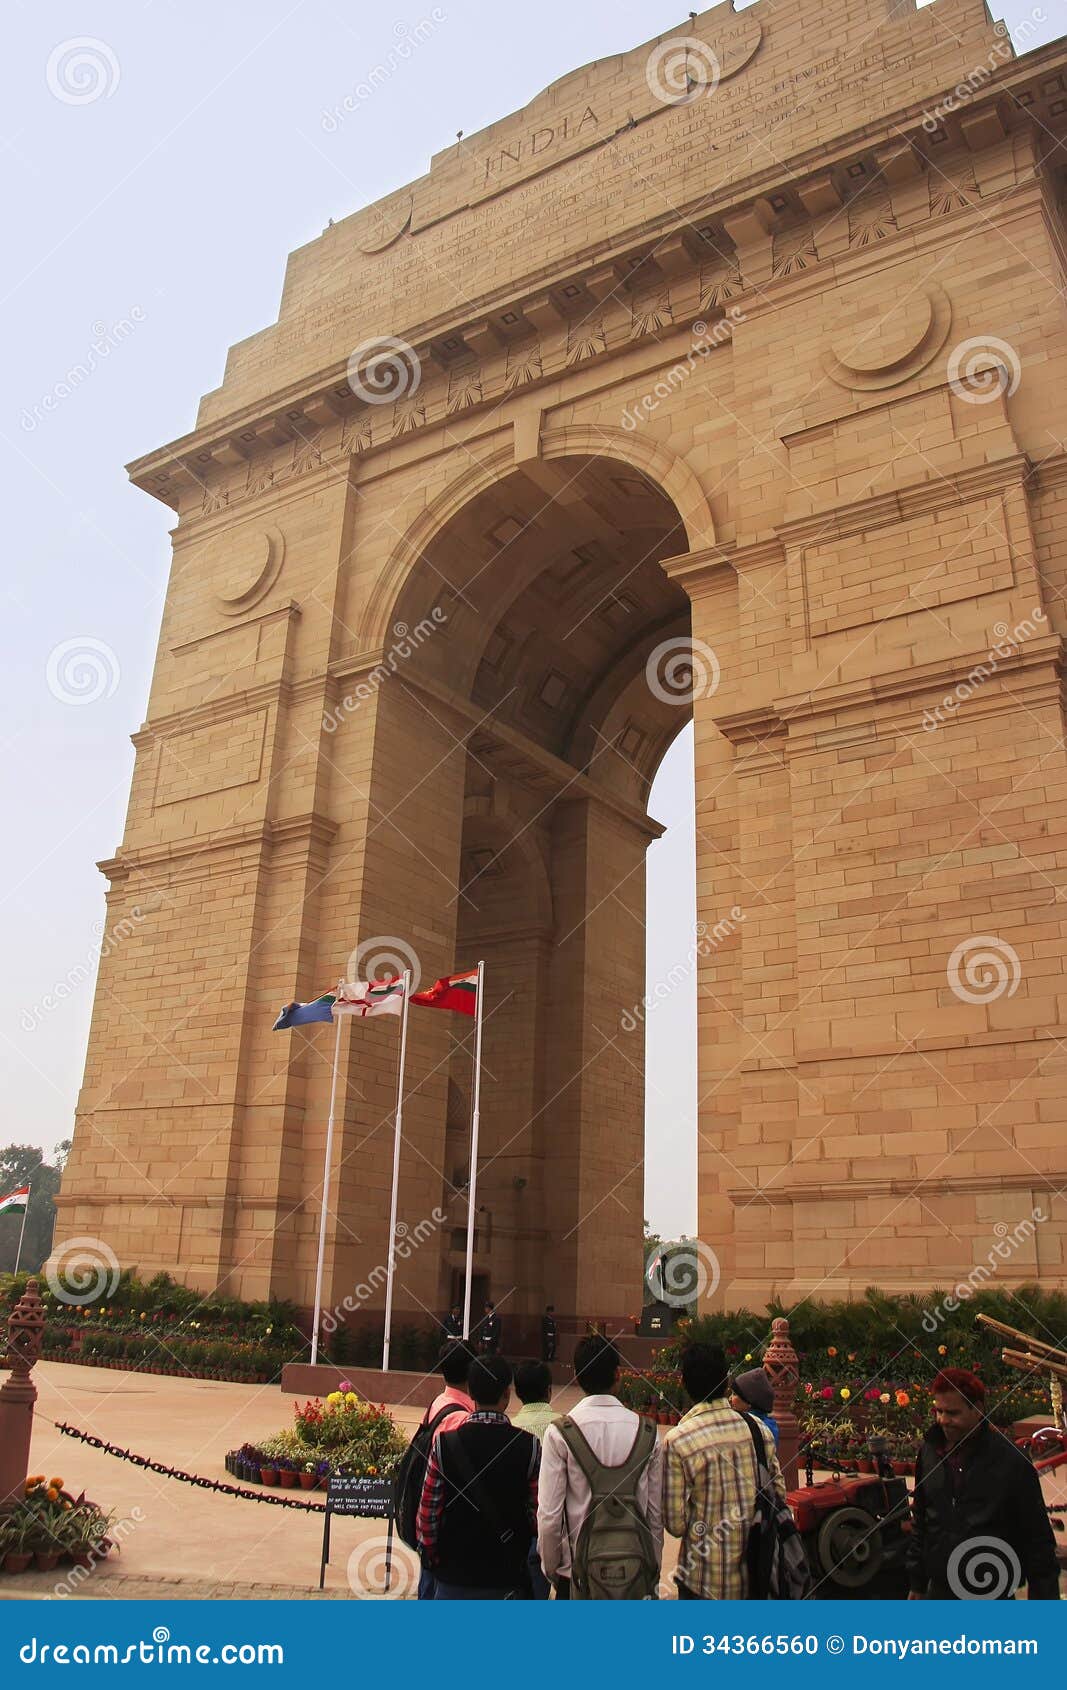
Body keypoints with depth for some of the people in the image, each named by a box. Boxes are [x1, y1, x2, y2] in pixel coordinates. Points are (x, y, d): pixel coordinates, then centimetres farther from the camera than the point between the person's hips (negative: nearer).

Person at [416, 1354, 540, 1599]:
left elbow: (428, 1508, -6)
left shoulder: (445, 1443, -10)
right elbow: (539, 1513, -6)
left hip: (454, 1572, 0)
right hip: (508, 1575, 0)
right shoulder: (529, 1446, -10)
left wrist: (429, 1552, 10)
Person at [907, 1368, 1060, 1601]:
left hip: (991, 1594, -4)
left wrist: (1044, 1597, -8)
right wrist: (916, 1583, 13)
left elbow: (1038, 1538, -7)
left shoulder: (1011, 1461, -11)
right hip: (939, 1590, 4)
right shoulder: (930, 1452, 2)